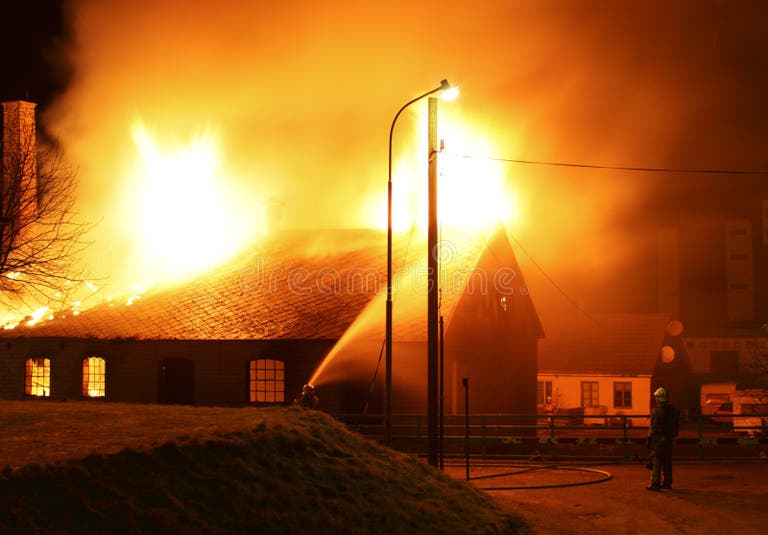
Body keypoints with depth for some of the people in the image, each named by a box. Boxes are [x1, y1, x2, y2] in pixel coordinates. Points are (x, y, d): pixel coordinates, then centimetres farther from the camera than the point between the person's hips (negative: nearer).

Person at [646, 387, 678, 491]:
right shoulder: (673, 410, 9)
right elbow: (676, 425, 15)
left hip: (659, 439, -7)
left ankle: (655, 484, -7)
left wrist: (649, 439, -7)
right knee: (667, 462, 13)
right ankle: (667, 483, 17)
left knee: (656, 462, -5)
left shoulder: (657, 411, -14)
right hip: (670, 439, 7)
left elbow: (653, 427, -14)